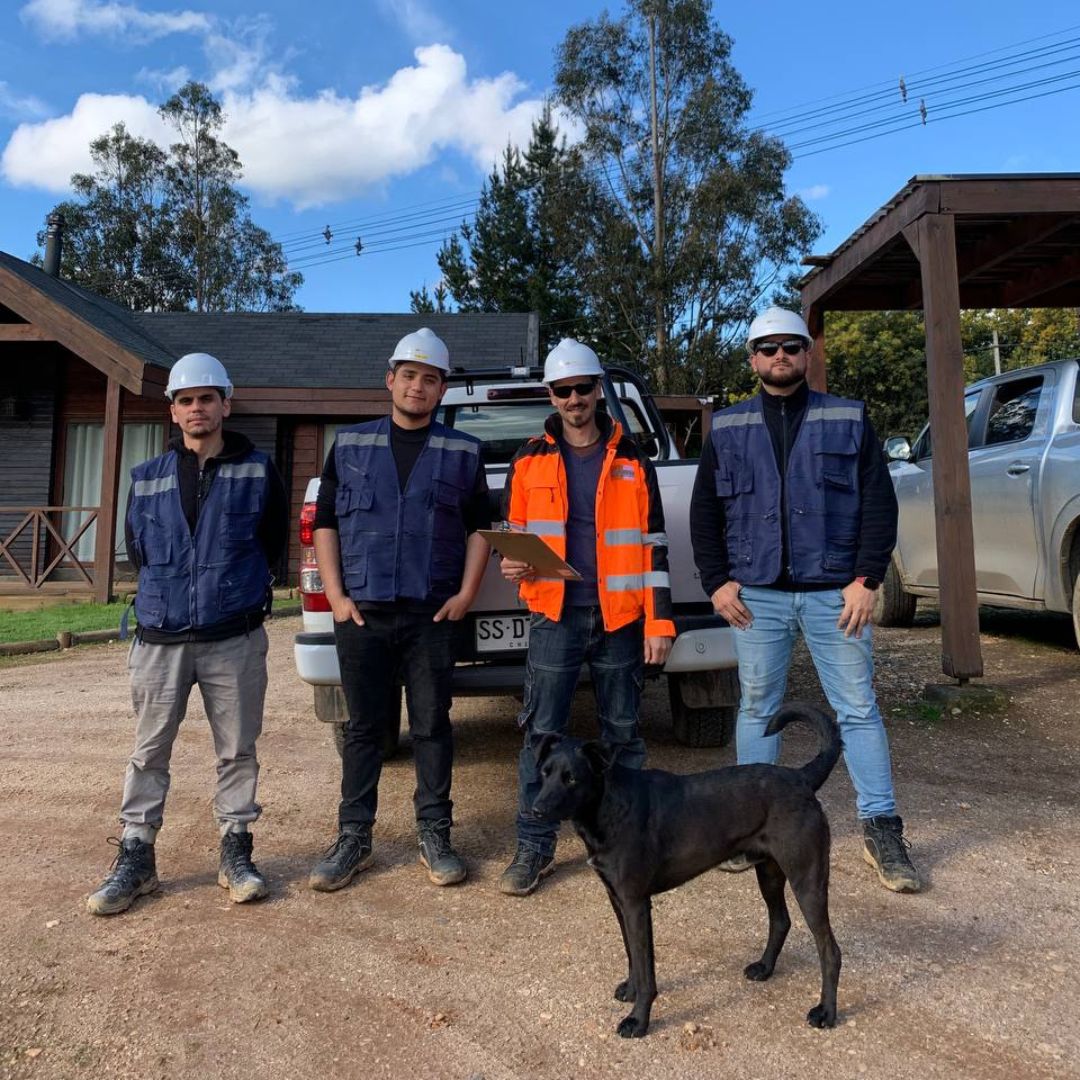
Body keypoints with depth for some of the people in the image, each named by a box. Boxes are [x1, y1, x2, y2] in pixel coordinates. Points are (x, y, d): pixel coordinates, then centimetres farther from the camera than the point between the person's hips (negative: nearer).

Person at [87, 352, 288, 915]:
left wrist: (235, 585, 8)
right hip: (161, 638, 2)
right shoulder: (146, 479, 6)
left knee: (237, 751, 7)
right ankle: (135, 858, 23)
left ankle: (235, 853, 21)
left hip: (235, 639, -1)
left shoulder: (259, 472, 1)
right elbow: (134, 548, 15)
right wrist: (168, 589, 11)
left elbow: (272, 543, 9)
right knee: (149, 753, 9)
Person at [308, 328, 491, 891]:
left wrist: (465, 595, -3)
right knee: (363, 727, 9)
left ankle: (434, 834, 21)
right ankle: (353, 838, 21)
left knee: (431, 725, 6)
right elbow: (325, 524, 8)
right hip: (361, 613, 1)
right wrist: (335, 595, -2)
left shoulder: (462, 452, 7)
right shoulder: (350, 444, 9)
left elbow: (479, 528, 8)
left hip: (432, 614, 0)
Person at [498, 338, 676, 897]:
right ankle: (534, 845, 14)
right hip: (556, 615, 0)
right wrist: (513, 563, -8)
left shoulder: (631, 460, 7)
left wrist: (659, 621, -1)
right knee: (541, 732, 1)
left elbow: (652, 543, 5)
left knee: (622, 731, 10)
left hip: (620, 617, 1)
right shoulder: (530, 460, 7)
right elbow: (514, 532, 16)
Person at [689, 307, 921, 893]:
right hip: (756, 595, 1)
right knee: (757, 709, 9)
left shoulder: (849, 419, 6)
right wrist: (717, 581, -1)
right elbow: (704, 511, 8)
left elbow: (879, 503, 2)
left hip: (835, 591, -1)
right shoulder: (727, 428, 8)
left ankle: (880, 828, 19)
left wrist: (865, 580, -7)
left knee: (858, 708, 4)